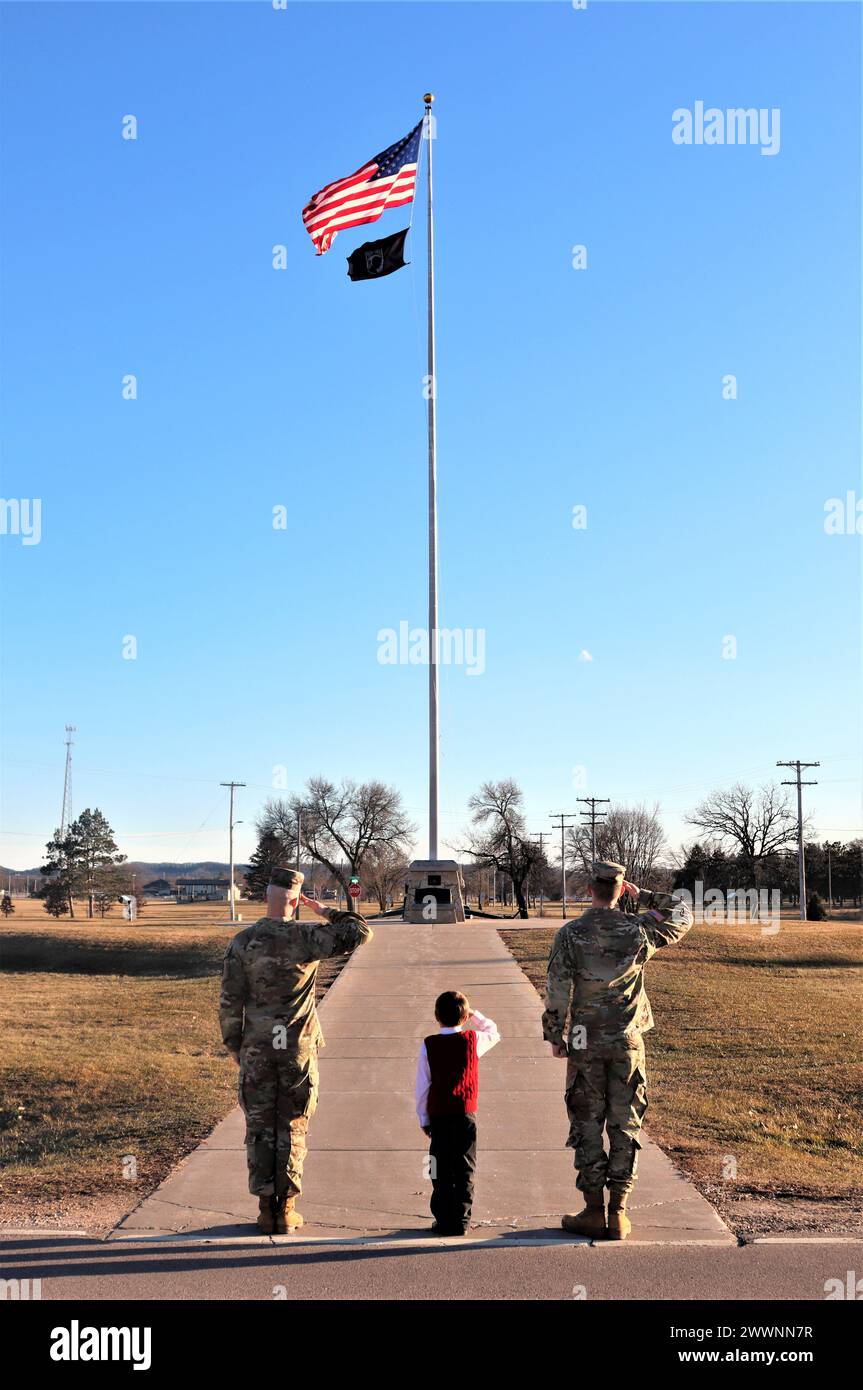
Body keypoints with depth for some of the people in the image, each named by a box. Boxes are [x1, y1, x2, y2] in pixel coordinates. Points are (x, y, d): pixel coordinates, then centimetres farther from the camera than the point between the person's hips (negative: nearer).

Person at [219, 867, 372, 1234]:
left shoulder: (242, 942, -5)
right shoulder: (306, 936, -10)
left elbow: (230, 1002, -3)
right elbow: (361, 932, -6)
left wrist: (233, 1046, 9)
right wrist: (323, 911, 2)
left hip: (256, 1048, 1)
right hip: (299, 1048, -1)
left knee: (260, 1129, 10)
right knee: (293, 1128, 9)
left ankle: (266, 1210, 13)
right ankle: (286, 1211, 12)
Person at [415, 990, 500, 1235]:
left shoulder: (429, 1045, -4)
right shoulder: (473, 1040, -4)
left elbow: (423, 1085, 1)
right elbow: (494, 1032, 19)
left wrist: (424, 1118, 9)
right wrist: (475, 1015, 23)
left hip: (438, 1116, 0)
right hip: (466, 1114, 0)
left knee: (441, 1170, 8)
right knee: (464, 1169, 8)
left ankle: (443, 1220, 9)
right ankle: (461, 1220, 8)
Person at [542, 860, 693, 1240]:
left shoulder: (570, 934, -9)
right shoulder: (638, 930, -4)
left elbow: (557, 992, -7)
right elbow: (683, 916, 14)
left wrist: (554, 1036, 4)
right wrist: (643, 896, 14)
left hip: (586, 1043, -1)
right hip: (628, 1042, 1)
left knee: (587, 1127, 7)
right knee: (625, 1126, 8)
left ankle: (594, 1212, 9)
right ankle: (618, 1214, 10)